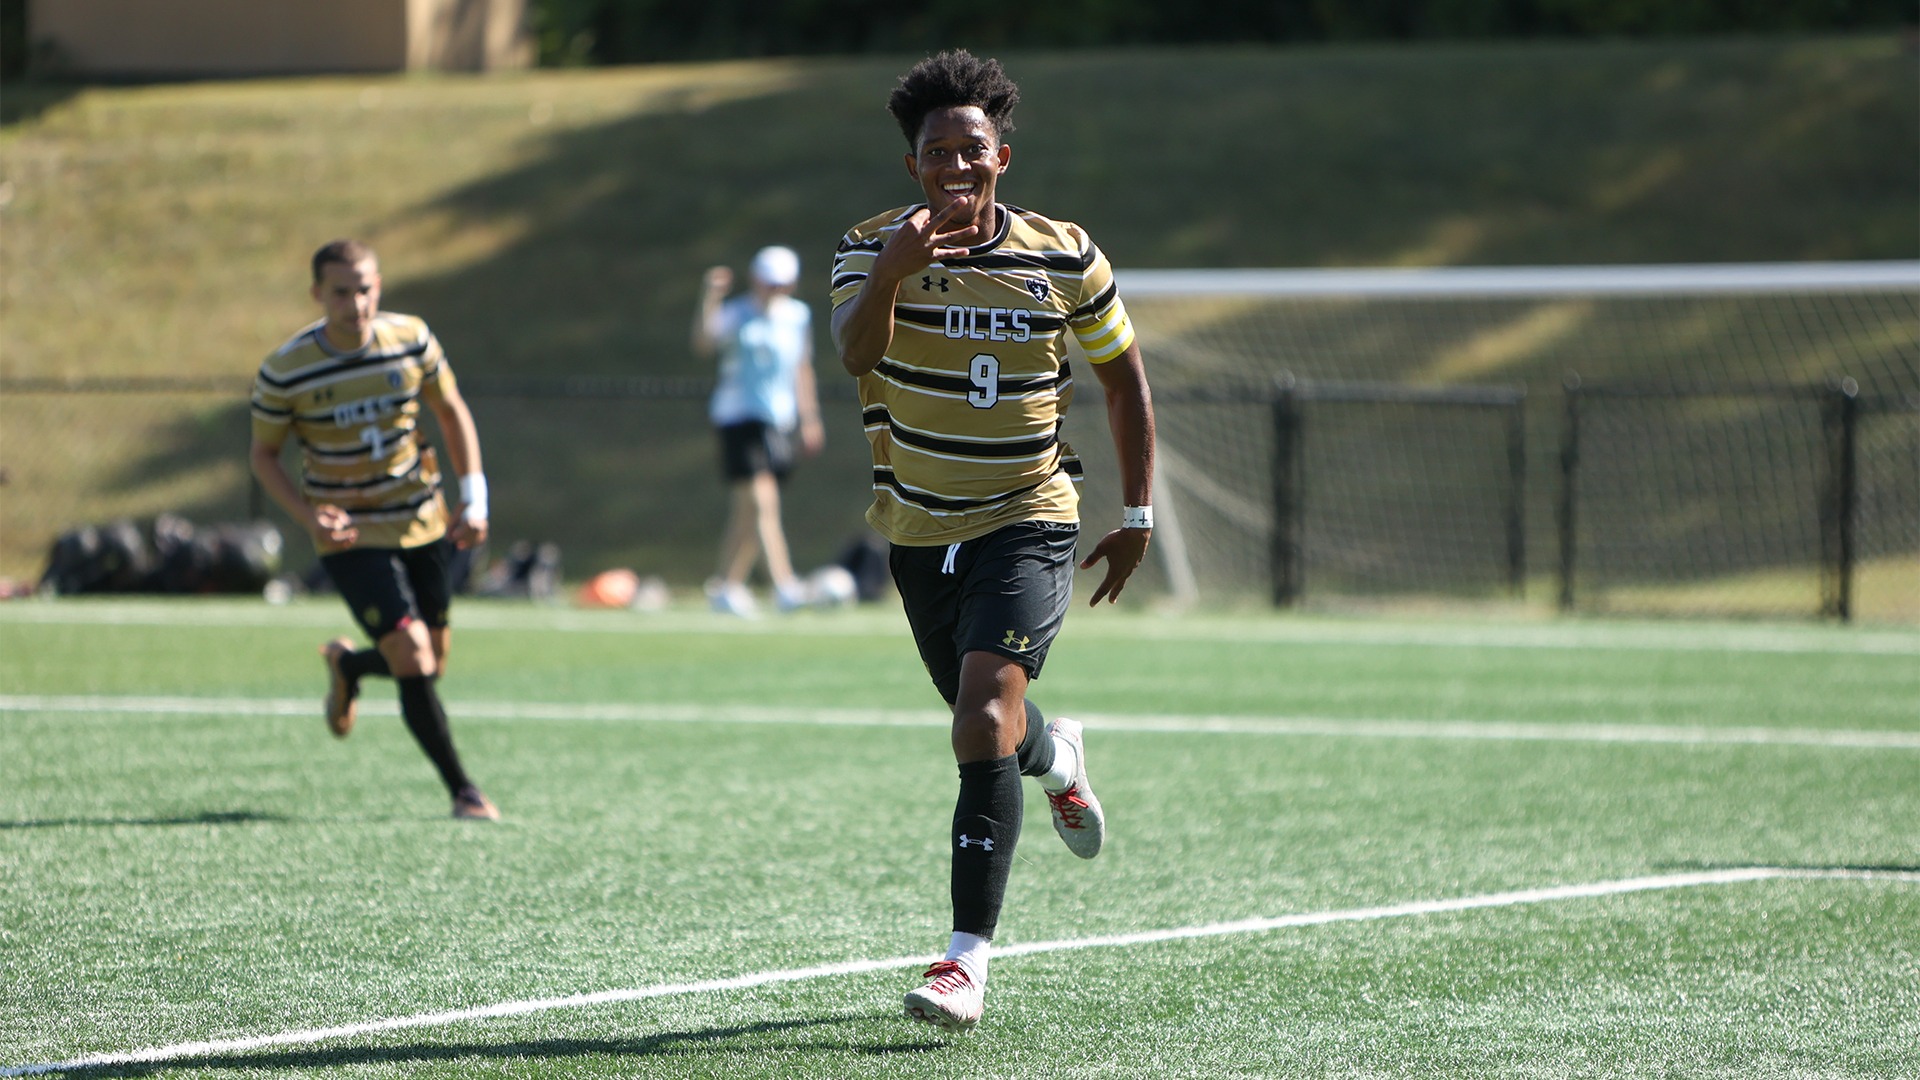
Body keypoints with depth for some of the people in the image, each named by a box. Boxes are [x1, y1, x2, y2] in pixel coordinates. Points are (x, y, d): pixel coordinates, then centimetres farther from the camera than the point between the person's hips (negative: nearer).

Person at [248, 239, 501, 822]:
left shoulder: (411, 339, -9)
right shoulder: (284, 371, -16)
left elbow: (452, 412, 6)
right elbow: (262, 454, -3)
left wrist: (474, 499, -1)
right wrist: (307, 513, -19)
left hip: (421, 521, 4)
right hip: (350, 534, -4)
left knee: (431, 664, 11)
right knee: (413, 657, -17)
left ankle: (347, 665, 43)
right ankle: (461, 790, -4)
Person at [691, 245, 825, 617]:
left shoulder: (799, 316, 13)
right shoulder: (736, 314, -7)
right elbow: (704, 344, -25)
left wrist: (809, 418, 23)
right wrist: (709, 301, -37)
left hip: (779, 421, 6)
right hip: (739, 416, -6)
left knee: (749, 509, 8)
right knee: (762, 500, -17)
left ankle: (727, 586, 19)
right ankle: (784, 585, -25)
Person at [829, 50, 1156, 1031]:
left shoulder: (1064, 259, -6)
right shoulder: (873, 250, -8)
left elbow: (1123, 375, 8)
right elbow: (856, 352, -28)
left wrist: (1137, 516, 7)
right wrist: (893, 274, -48)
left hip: (1027, 521, -3)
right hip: (919, 534, 3)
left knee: (985, 725, -22)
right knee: (990, 728, 19)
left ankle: (968, 960, -23)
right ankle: (1059, 759, 58)